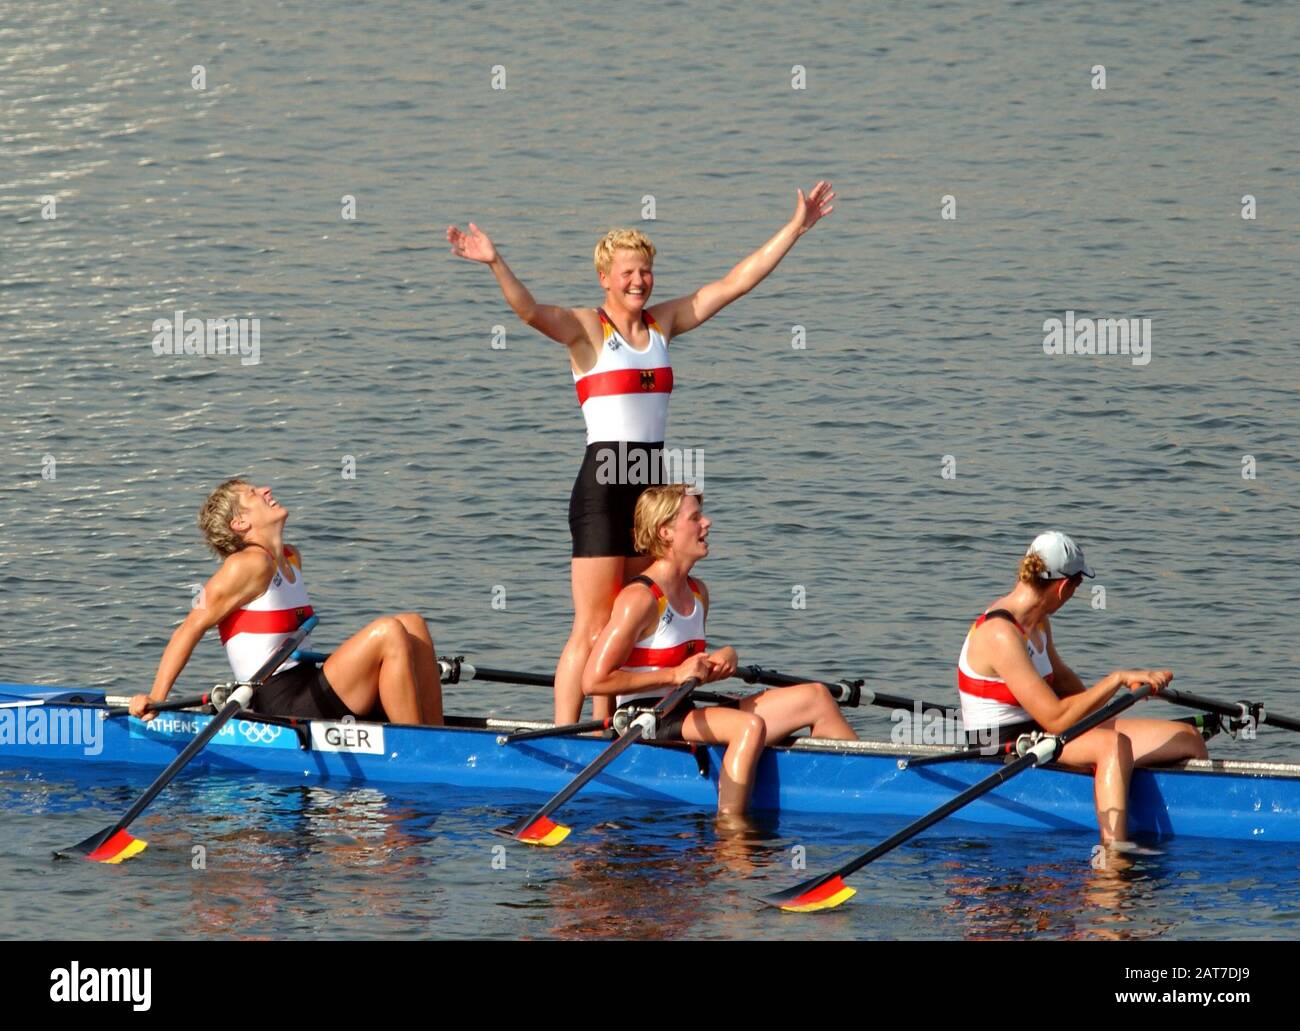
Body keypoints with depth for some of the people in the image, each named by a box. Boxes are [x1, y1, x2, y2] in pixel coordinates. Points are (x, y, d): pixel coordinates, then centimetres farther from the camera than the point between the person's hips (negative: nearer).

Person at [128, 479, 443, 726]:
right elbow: (191, 627, -13)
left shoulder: (291, 559, 18)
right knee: (390, 633, -19)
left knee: (413, 626, 4)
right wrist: (155, 699, -19)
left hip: (306, 691, 10)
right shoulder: (251, 563, -11)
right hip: (279, 707, -10)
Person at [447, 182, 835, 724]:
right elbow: (530, 310, -24)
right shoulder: (586, 328, -5)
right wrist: (495, 263, -42)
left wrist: (796, 228, 13)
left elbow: (736, 282, 14)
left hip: (652, 486, 7)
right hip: (603, 488, -7)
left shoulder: (664, 323, 12)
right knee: (591, 630, -10)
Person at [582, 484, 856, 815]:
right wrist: (675, 674, -19)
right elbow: (593, 681, -20)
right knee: (749, 725, -34)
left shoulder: (698, 592, 13)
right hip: (646, 722, -9)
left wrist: (723, 658, 2)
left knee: (814, 698, 1)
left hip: (686, 714, 9)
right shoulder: (639, 599, -15)